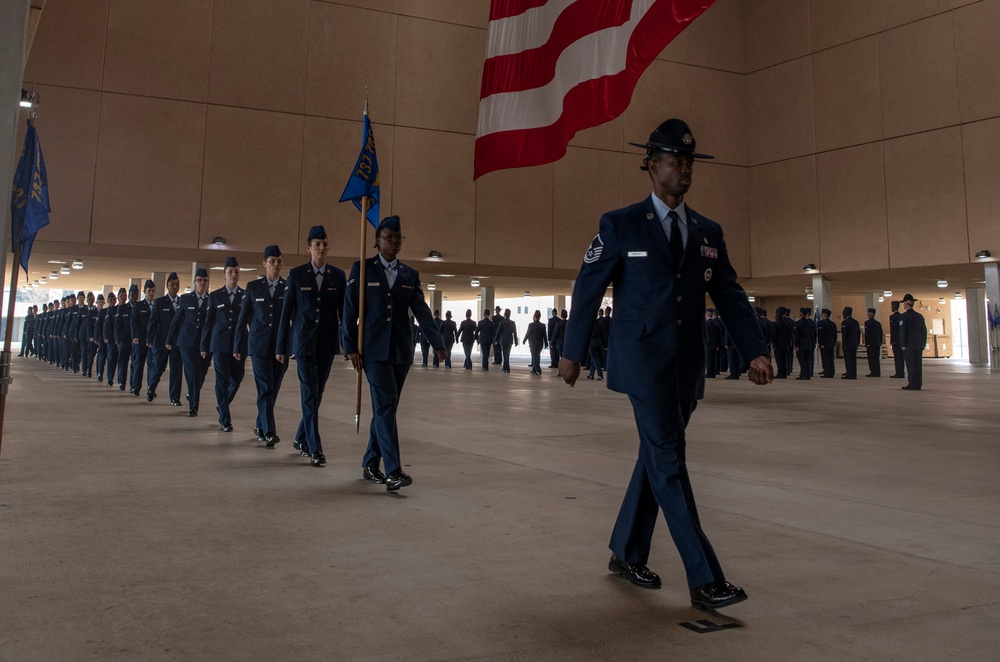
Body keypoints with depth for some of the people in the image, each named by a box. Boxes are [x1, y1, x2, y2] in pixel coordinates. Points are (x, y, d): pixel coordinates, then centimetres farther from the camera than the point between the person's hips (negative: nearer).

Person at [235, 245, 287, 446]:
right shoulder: (253, 286, 5)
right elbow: (243, 318, 7)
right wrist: (238, 346, 6)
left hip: (281, 346, 1)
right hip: (259, 345, -1)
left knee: (273, 389, 9)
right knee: (265, 389, -9)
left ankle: (260, 426, 27)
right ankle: (269, 432, -12)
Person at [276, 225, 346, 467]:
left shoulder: (338, 275, 5)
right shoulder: (296, 274, 1)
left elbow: (344, 311, 5)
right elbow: (286, 312, 2)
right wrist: (281, 346, 1)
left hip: (328, 342, 3)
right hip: (304, 340, -2)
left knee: (317, 393, 9)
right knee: (309, 393, -9)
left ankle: (301, 438, 27)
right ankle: (315, 448, -9)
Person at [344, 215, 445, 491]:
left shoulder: (410, 275, 10)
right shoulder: (362, 269, 1)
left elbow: (422, 312, 1)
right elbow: (350, 310, -1)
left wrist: (438, 343, -11)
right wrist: (351, 347, -8)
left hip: (401, 351, 4)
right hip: (374, 349, -4)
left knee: (385, 408, 9)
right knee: (386, 405, -13)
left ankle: (370, 464, 22)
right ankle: (393, 471, -17)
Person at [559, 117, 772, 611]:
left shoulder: (708, 232, 12)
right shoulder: (620, 225, -2)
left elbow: (730, 297, 8)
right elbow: (588, 289, 0)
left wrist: (755, 352, -4)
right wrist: (572, 353, 1)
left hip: (687, 367, 6)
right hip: (643, 361, -6)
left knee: (657, 459, 12)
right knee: (669, 462, -9)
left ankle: (626, 554, 28)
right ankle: (704, 580, -7)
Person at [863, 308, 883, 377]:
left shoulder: (867, 322, -8)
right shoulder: (878, 323, 12)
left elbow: (867, 334, -13)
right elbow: (881, 334, 15)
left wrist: (867, 343, -11)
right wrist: (880, 343, 19)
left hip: (870, 344, -7)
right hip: (877, 344, 7)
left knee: (871, 358, -5)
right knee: (877, 358, 8)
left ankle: (873, 372, -8)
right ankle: (877, 372, 7)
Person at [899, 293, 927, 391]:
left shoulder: (904, 316, -9)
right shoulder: (920, 316, 12)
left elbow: (902, 331, -13)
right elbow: (924, 331, 15)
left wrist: (903, 345, -10)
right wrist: (923, 344, 19)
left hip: (909, 346, -7)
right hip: (919, 345, 7)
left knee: (911, 365, -5)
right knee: (918, 365, 8)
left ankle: (913, 385, -5)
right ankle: (918, 384, 11)